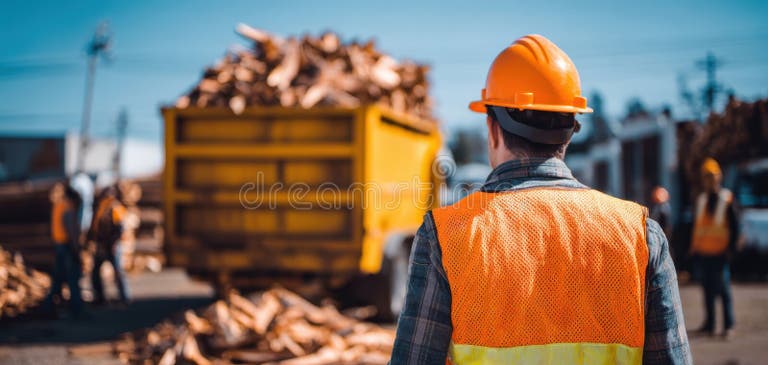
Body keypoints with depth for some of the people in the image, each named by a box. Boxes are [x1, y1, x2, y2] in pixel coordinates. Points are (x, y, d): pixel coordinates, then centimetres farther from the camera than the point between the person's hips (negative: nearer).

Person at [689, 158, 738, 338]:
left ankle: (728, 326, 2)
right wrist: (694, 247, 11)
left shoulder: (727, 199, -2)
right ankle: (709, 323, 16)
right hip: (703, 252, 5)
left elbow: (734, 226, -2)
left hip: (719, 253, -5)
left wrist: (730, 248, -8)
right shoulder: (700, 200, 12)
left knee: (723, 289, -4)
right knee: (708, 288, 9)